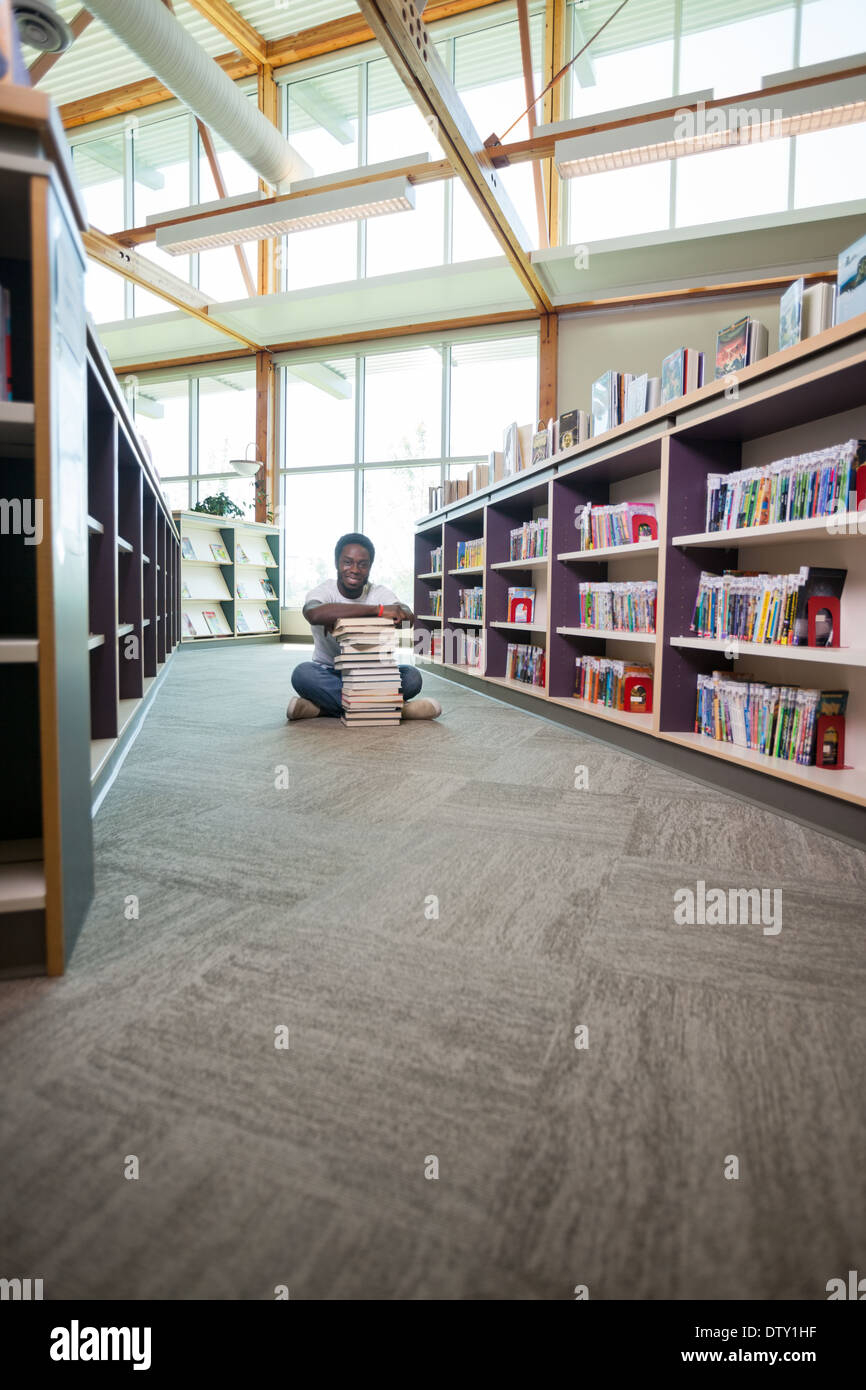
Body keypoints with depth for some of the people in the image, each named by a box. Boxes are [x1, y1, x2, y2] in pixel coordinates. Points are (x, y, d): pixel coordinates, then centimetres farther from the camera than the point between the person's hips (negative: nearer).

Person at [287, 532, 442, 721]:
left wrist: (341, 617, -33)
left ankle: (323, 706, -25)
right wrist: (378, 610, -40)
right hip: (330, 675, -1)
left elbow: (407, 617, -23)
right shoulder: (323, 591, -8)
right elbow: (315, 614, -35)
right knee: (303, 673, -33)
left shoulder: (379, 593, 0)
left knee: (412, 677, -25)